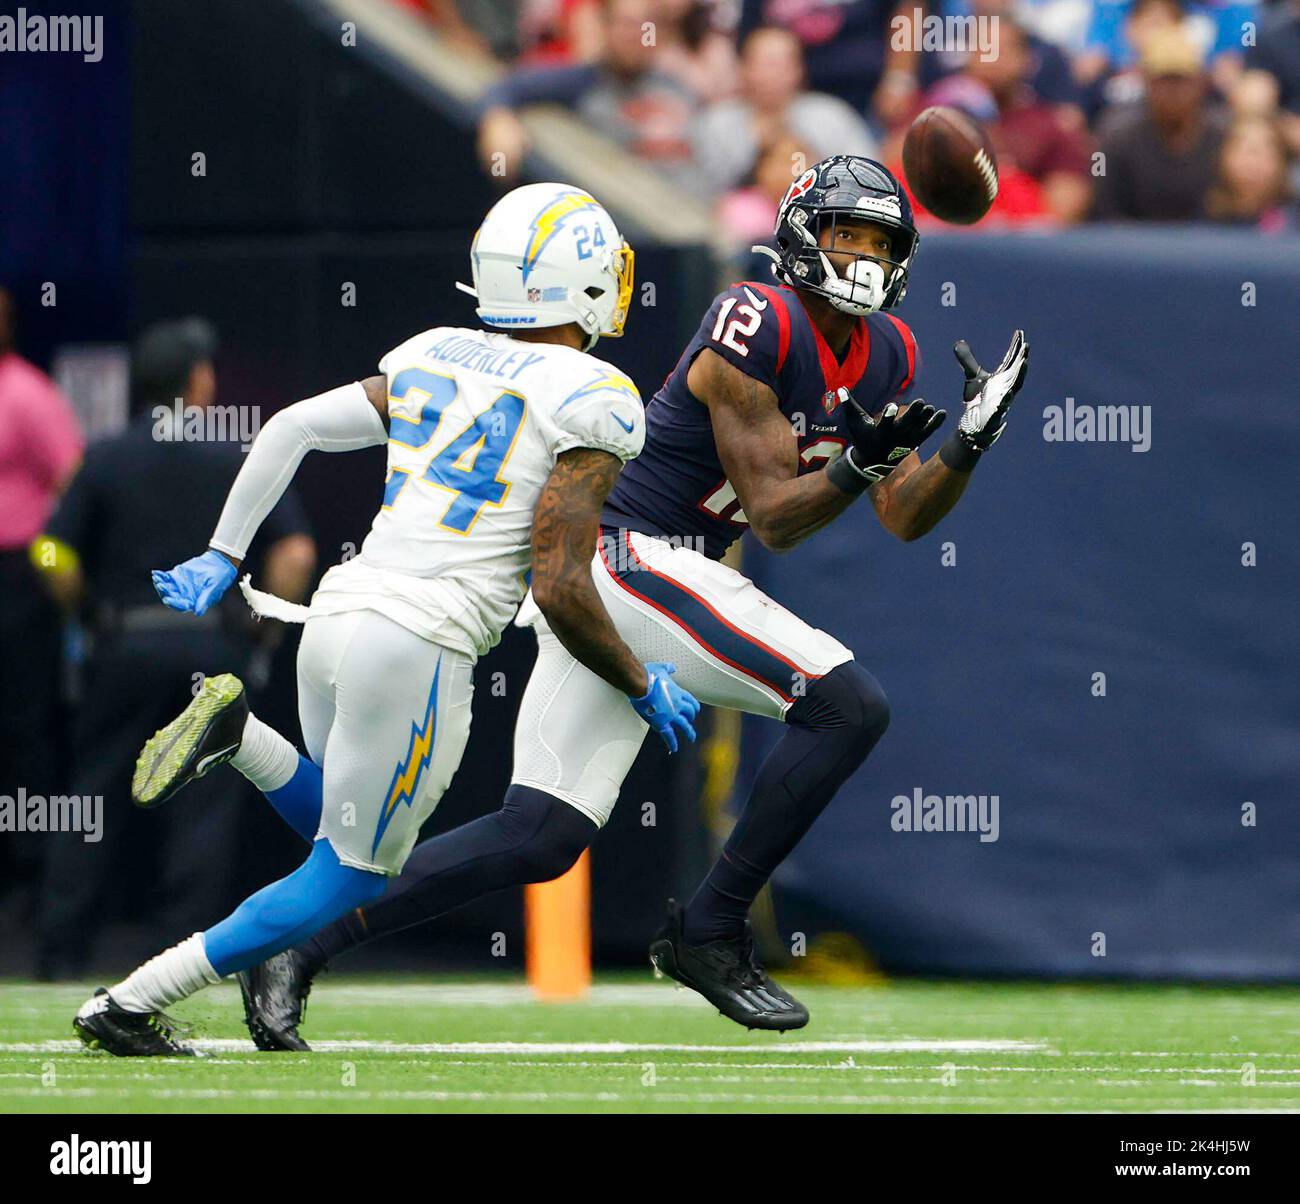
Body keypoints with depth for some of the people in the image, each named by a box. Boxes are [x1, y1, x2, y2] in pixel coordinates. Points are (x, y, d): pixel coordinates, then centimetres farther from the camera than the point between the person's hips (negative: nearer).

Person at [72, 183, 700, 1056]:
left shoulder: (433, 359, 13)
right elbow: (560, 588, -12)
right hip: (421, 647, -7)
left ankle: (237, 734, 0)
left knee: (348, 832, 28)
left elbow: (289, 428, 14)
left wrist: (223, 558, 23)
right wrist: (642, 687, 2)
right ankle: (128, 1008, -2)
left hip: (338, 614, 7)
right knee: (348, 879, 6)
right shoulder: (593, 402, -7)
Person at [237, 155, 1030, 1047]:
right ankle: (711, 931, -6)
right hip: (629, 550, -9)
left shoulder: (886, 356, 13)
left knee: (539, 839, 5)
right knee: (850, 706, -16)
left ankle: (298, 948, 6)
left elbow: (904, 518, 14)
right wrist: (858, 465, -28)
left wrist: (970, 442, -1)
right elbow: (773, 518, -14)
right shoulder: (757, 325, -15)